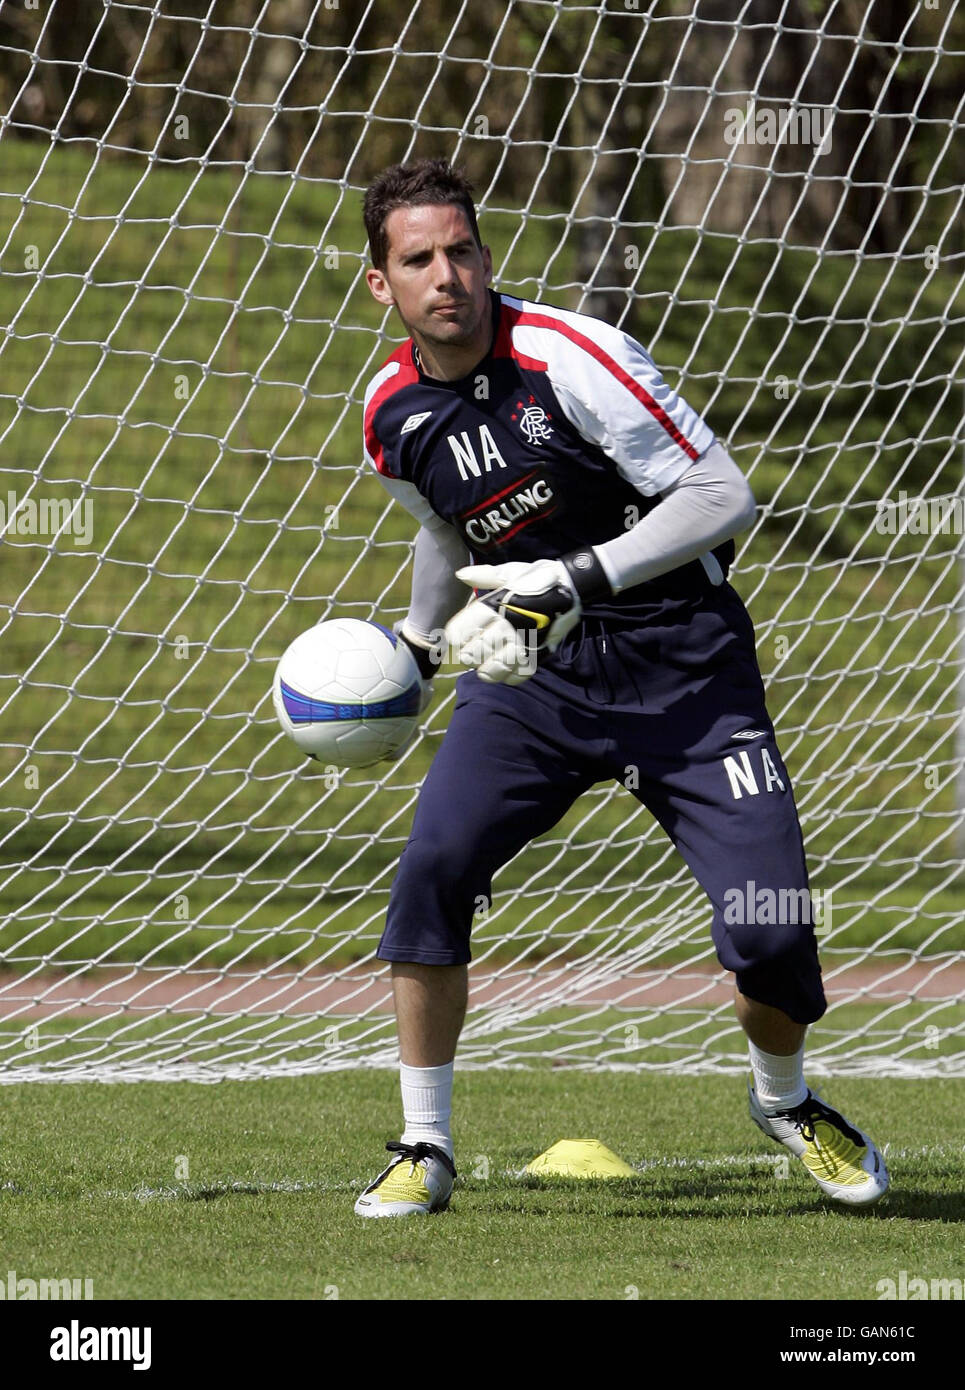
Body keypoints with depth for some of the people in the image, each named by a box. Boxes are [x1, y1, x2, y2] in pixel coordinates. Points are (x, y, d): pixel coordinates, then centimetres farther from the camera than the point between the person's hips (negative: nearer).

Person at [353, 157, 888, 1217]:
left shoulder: (568, 356, -19)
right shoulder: (391, 414, -1)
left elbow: (721, 494, -20)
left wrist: (579, 581, -27)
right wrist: (416, 644, 31)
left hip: (683, 662, -4)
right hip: (528, 669, 4)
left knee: (771, 932, -12)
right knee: (432, 865, -20)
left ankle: (785, 1100, 22)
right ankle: (424, 1148, -6)